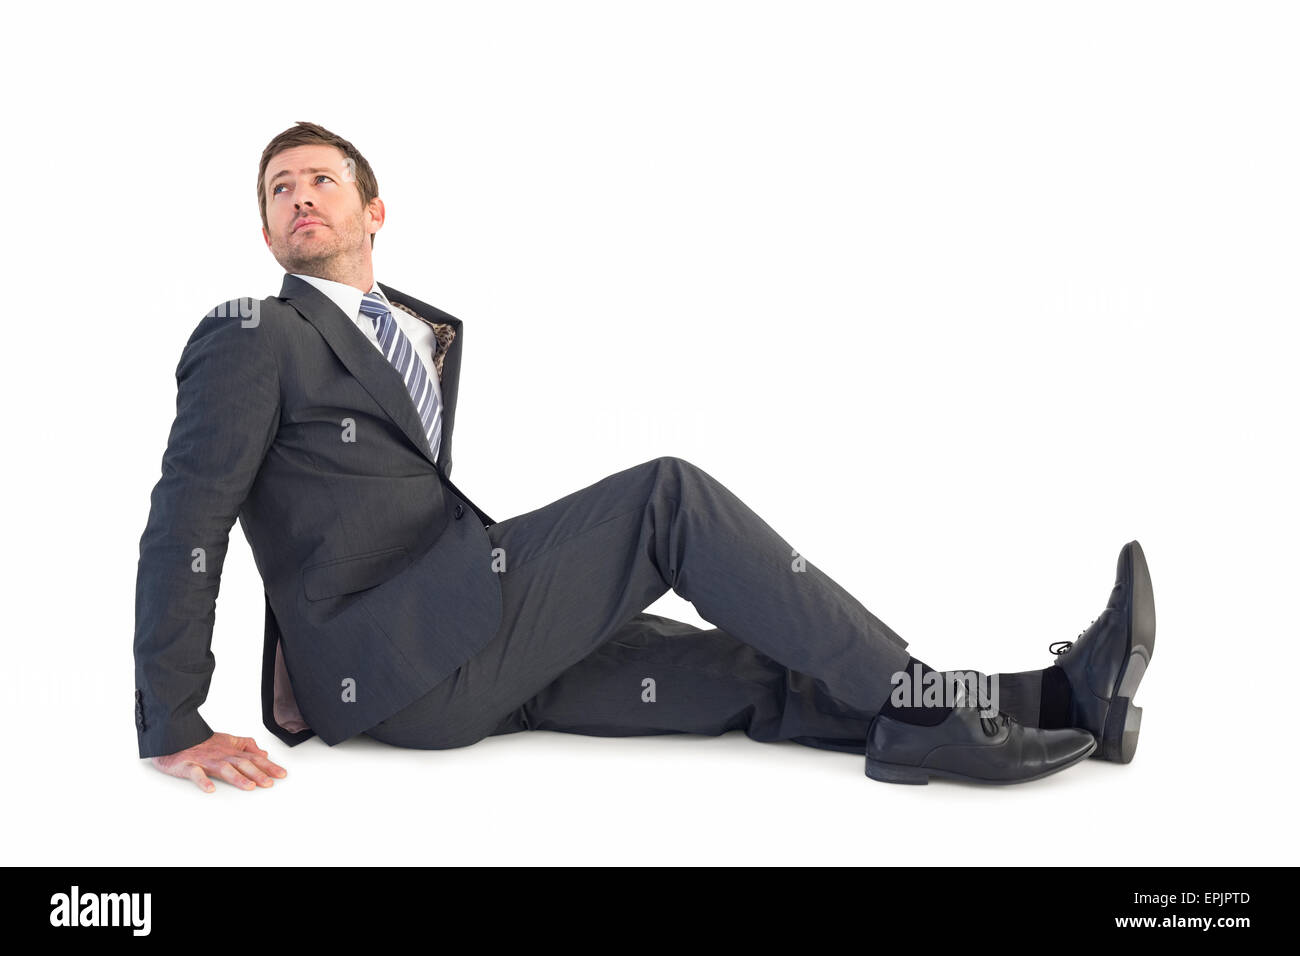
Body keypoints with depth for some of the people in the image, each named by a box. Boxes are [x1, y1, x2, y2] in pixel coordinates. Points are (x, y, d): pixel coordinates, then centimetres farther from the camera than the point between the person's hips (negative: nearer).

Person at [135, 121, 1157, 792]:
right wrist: (173, 731, -13)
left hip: (474, 659, 7)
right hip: (392, 668, -7)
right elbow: (185, 525, -7)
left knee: (757, 673, -6)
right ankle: (914, 700, -17)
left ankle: (1054, 703, -10)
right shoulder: (252, 336, 1)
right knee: (670, 496, -19)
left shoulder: (428, 332, 25)